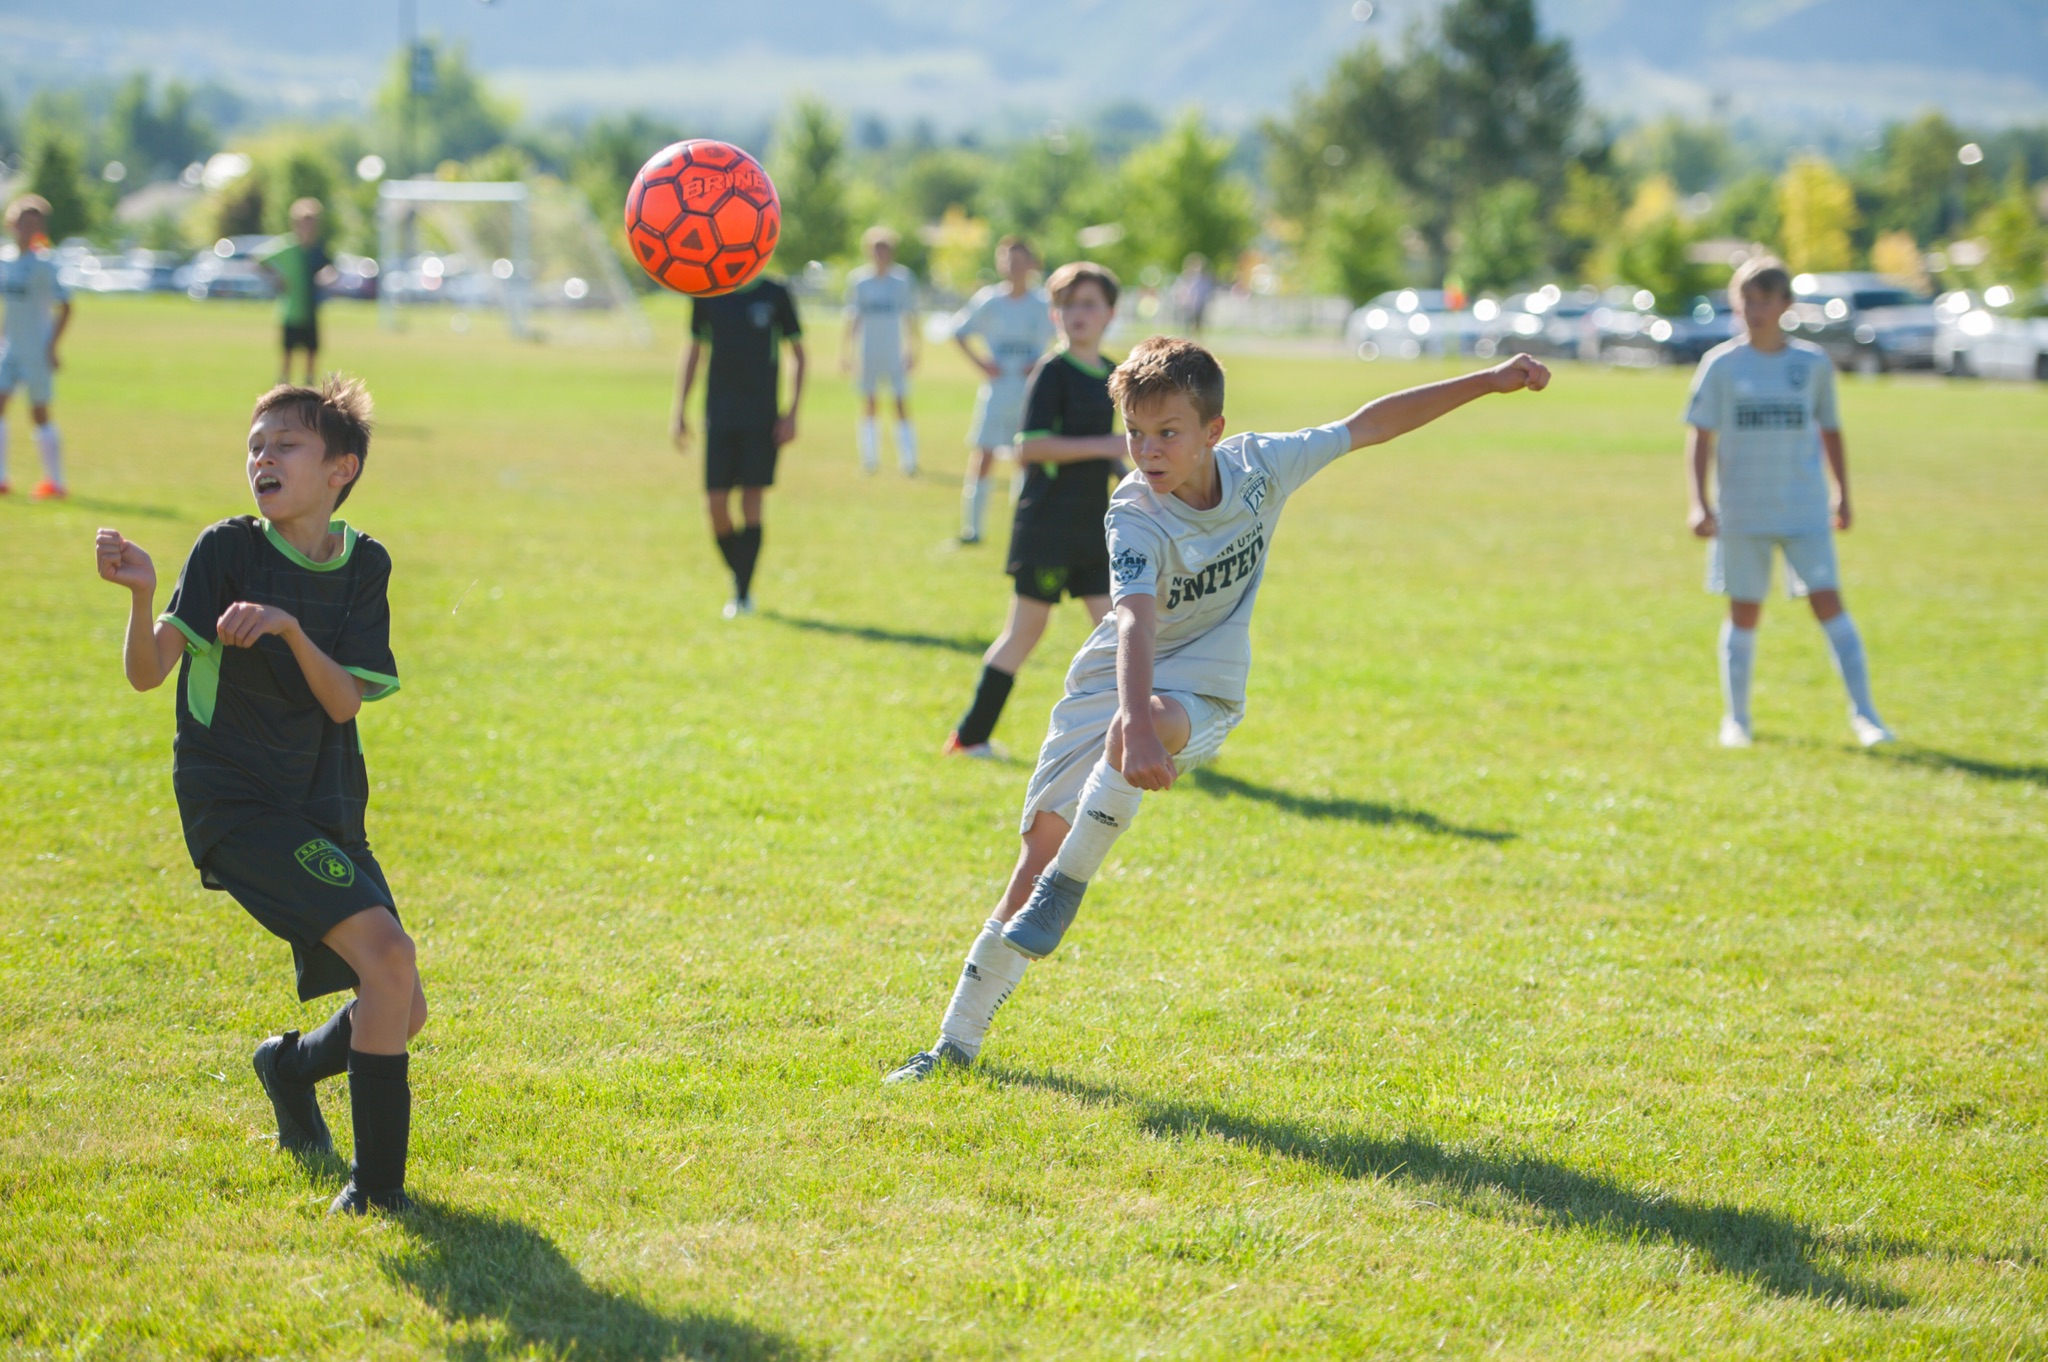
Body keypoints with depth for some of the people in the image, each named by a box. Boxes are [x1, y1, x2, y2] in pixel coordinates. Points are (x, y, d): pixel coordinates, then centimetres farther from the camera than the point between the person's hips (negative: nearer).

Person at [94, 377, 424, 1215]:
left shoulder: (365, 566, 4)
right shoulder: (227, 550, -8)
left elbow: (344, 702, -7)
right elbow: (149, 674, -15)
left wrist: (291, 630, -23)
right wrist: (142, 596, -33)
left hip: (327, 814, 6)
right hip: (237, 803, -5)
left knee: (401, 1015, 6)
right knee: (387, 953, -24)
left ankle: (291, 1067, 41)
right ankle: (378, 1184, -14)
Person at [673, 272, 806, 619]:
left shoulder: (776, 294, -1)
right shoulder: (706, 294, 5)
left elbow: (797, 353, 4)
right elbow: (694, 352, 14)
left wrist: (792, 412, -4)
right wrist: (679, 410, 10)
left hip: (763, 419, -2)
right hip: (719, 417, 2)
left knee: (752, 502, -6)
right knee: (715, 503, -3)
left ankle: (743, 594, 0)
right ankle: (738, 576, 18)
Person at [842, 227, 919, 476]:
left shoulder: (903, 278, 1)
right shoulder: (858, 279, 3)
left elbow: (911, 316, 5)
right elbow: (852, 317, 9)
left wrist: (912, 349, 0)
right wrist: (846, 350, 7)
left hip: (895, 350, -1)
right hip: (868, 350, 1)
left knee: (901, 403, -5)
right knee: (868, 401, 4)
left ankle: (908, 460, -3)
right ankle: (869, 458, 12)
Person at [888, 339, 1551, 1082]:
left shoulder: (1258, 466, -10)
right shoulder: (1135, 520, -23)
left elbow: (1367, 425, 2)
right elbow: (1135, 622, -40)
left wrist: (1487, 381, 3)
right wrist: (1131, 719, -57)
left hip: (1201, 693, 1)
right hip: (1113, 680, -1)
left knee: (1145, 727, -37)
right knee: (1043, 836, -7)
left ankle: (1068, 885, -23)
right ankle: (959, 1039, 3)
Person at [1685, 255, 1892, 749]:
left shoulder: (1813, 363, 4)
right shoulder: (1721, 365, 0)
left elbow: (1830, 430, 15)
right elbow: (1701, 435, -2)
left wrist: (1843, 495, 16)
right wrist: (1699, 503, -11)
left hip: (1805, 510, 0)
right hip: (1742, 513, 0)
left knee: (1828, 602, -10)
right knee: (1743, 613, 6)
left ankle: (1863, 714, -8)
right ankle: (1736, 718, 20)